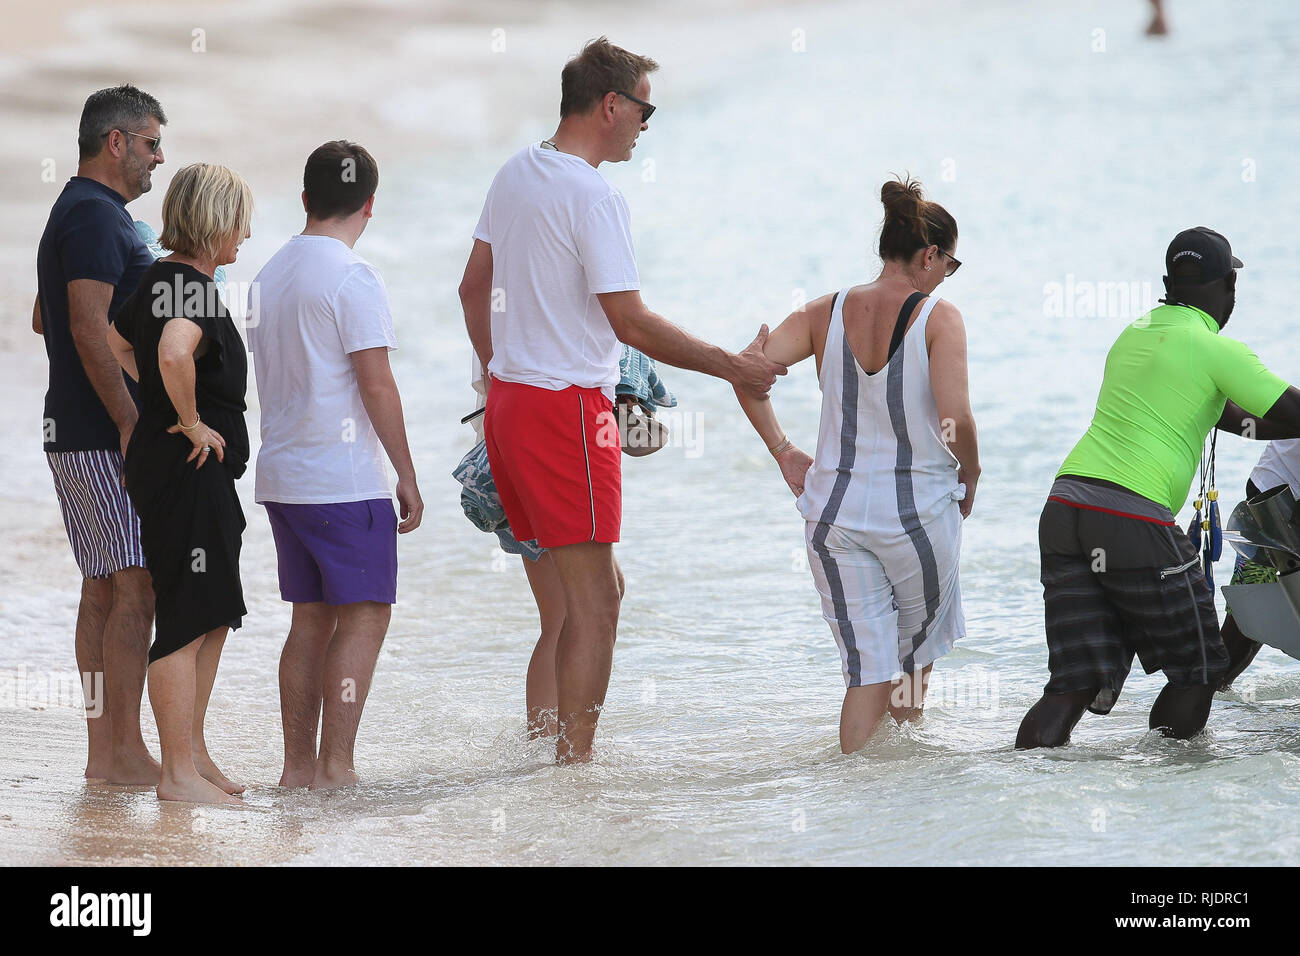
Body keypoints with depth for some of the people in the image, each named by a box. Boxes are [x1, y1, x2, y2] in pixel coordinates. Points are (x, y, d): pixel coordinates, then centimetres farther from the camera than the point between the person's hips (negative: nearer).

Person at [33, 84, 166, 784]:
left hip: (74, 434, 11)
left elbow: (43, 319, 30)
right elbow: (88, 330, -22)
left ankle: (104, 752, 10)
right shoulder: (96, 216, -14)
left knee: (103, 588, 9)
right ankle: (125, 752, -11)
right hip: (102, 434, -11)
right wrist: (130, 421, -23)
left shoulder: (77, 214, 19)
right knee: (137, 586, -10)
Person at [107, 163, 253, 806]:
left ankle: (192, 752, 24)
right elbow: (173, 352, -38)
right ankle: (179, 773, -4)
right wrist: (191, 421, -23)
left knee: (213, 616, 16)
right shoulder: (193, 288, -18)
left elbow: (115, 340, 26)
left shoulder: (159, 279, 12)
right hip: (186, 469, -10)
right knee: (187, 621, -7)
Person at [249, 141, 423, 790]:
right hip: (345, 480, -8)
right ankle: (335, 768, -8)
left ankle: (298, 764, 12)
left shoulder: (269, 275, 12)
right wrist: (407, 475, -8)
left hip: (281, 478, 8)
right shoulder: (352, 277, -12)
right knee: (364, 616, -3)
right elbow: (376, 385, -15)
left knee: (312, 618, 12)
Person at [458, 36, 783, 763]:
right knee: (593, 601, -6)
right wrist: (733, 368, -11)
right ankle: (575, 764, -8)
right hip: (568, 407, -9)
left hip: (510, 397, 9)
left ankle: (552, 745, 18)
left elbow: (475, 286, 20)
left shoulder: (517, 173, 11)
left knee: (599, 589, 16)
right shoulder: (594, 196, -16)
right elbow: (631, 323, -19)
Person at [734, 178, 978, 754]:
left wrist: (784, 453, 3)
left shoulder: (826, 313, 2)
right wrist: (970, 477, 0)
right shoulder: (939, 318, -10)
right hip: (918, 508, -3)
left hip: (835, 508, 3)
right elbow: (955, 419, -19)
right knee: (918, 651, 21)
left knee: (868, 668, 8)